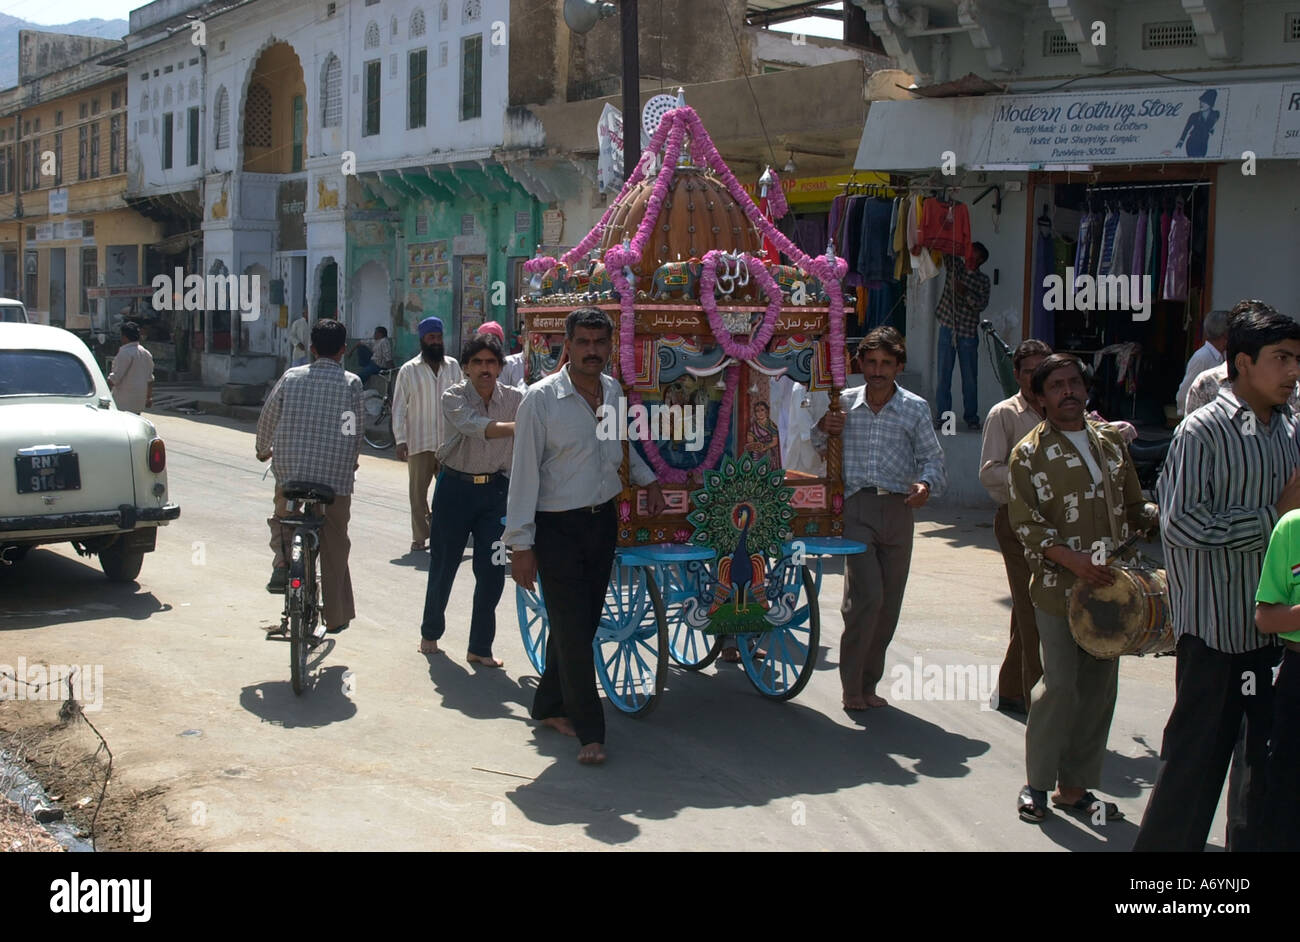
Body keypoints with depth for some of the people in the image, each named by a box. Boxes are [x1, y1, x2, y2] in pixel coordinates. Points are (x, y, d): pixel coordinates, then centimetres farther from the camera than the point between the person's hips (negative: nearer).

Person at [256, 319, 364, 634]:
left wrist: (263, 450, 31)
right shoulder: (351, 383, -3)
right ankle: (335, 616, 16)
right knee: (334, 548, 10)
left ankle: (282, 562, -1)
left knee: (282, 517, 28)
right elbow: (354, 431, 3)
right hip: (335, 477, -1)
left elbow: (267, 417, 11)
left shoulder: (291, 377, 3)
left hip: (290, 472, 1)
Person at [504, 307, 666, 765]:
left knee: (584, 622, 11)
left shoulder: (615, 392, 5)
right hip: (557, 527, -6)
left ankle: (550, 706, 28)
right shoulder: (541, 398, -11)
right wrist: (521, 544, -14)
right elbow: (524, 471, -12)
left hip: (603, 521, 6)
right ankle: (589, 731, 2)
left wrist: (648, 479, 14)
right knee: (572, 629, -6)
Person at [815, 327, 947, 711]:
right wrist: (821, 429, -9)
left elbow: (932, 459, 3)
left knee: (889, 605, 5)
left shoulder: (915, 408, 7)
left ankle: (867, 684, 20)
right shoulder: (843, 403, 8)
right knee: (867, 596, -15)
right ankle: (852, 686, -2)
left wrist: (926, 484, -18)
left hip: (898, 510, 2)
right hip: (856, 507, -2)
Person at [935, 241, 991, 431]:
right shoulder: (955, 266, 8)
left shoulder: (982, 279, 3)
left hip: (968, 332, -1)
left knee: (970, 376, 2)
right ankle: (943, 414, 7)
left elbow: (982, 304, -8)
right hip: (947, 327, 2)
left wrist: (965, 293, -19)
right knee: (944, 374, 2)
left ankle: (971, 416, 10)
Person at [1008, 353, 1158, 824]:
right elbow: (1025, 522, -9)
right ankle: (1036, 783, 11)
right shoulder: (1030, 452, -2)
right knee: (1060, 685, -5)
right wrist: (1072, 559, -21)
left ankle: (1074, 786, 18)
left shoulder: (1110, 440, 14)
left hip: (1110, 584, 5)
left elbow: (1132, 507, 20)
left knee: (1099, 687, 7)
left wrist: (1160, 516, -1)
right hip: (1059, 587, -5)